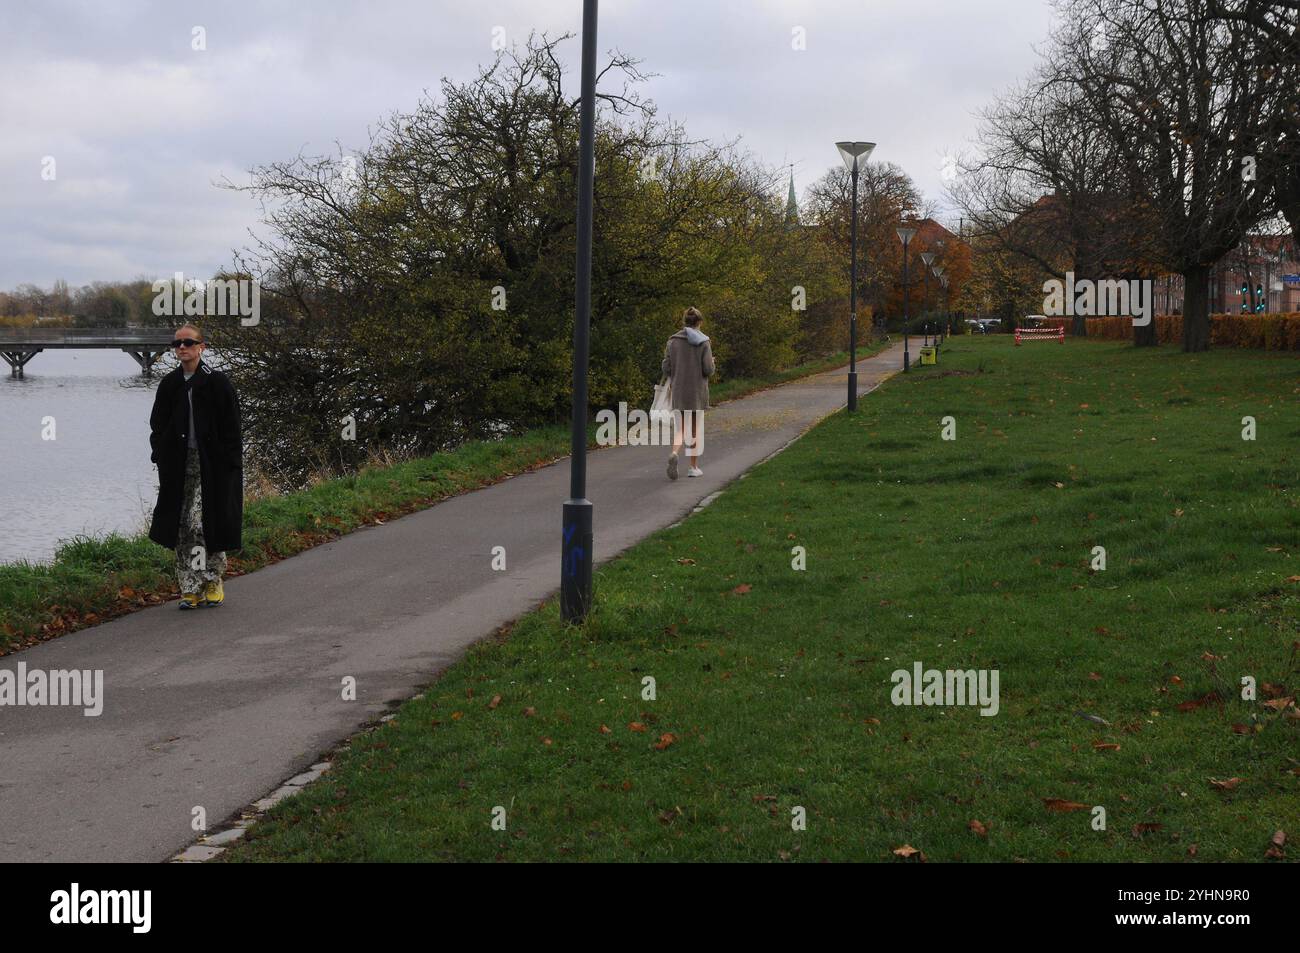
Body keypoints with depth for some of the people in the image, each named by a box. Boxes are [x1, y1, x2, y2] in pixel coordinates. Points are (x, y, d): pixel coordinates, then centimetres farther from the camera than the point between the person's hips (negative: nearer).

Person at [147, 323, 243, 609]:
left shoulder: (217, 382, -4)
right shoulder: (168, 385, 9)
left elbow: (231, 428, -5)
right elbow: (158, 426, 13)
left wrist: (229, 464, -11)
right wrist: (162, 461, 2)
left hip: (212, 466, -4)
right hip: (179, 466, 4)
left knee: (207, 524, -4)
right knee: (182, 527, 2)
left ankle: (213, 583, 11)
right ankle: (190, 589, 7)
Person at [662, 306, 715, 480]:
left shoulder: (673, 341, 0)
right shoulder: (703, 342, -8)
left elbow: (666, 368, -1)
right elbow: (708, 370, -11)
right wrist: (712, 363, 11)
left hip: (678, 392, 2)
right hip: (697, 392, -2)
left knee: (680, 427, 10)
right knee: (695, 428, 11)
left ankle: (674, 453, -19)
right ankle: (693, 467, 14)